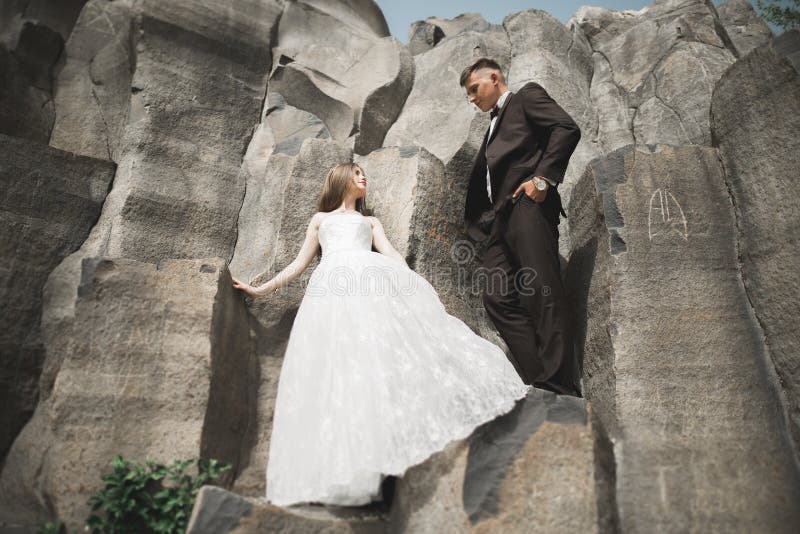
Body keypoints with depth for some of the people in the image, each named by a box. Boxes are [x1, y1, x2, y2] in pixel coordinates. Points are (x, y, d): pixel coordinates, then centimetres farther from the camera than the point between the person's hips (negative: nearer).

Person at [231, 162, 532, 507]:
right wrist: (261, 289, 24)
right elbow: (300, 263, 32)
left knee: (393, 340, -26)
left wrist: (411, 280, 0)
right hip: (334, 284, -1)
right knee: (341, 359, -22)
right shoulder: (320, 219, 36)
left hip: (373, 276, 2)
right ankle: (354, 458, -27)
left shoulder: (370, 221, 37)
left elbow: (389, 253, 19)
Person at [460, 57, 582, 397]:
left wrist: (543, 178, -14)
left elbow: (567, 128, -4)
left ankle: (563, 389, -10)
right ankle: (540, 382, -4)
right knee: (498, 298, -5)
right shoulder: (493, 127, 35)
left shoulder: (527, 96, 14)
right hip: (500, 219, 8)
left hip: (528, 205, -8)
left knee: (544, 296, -13)